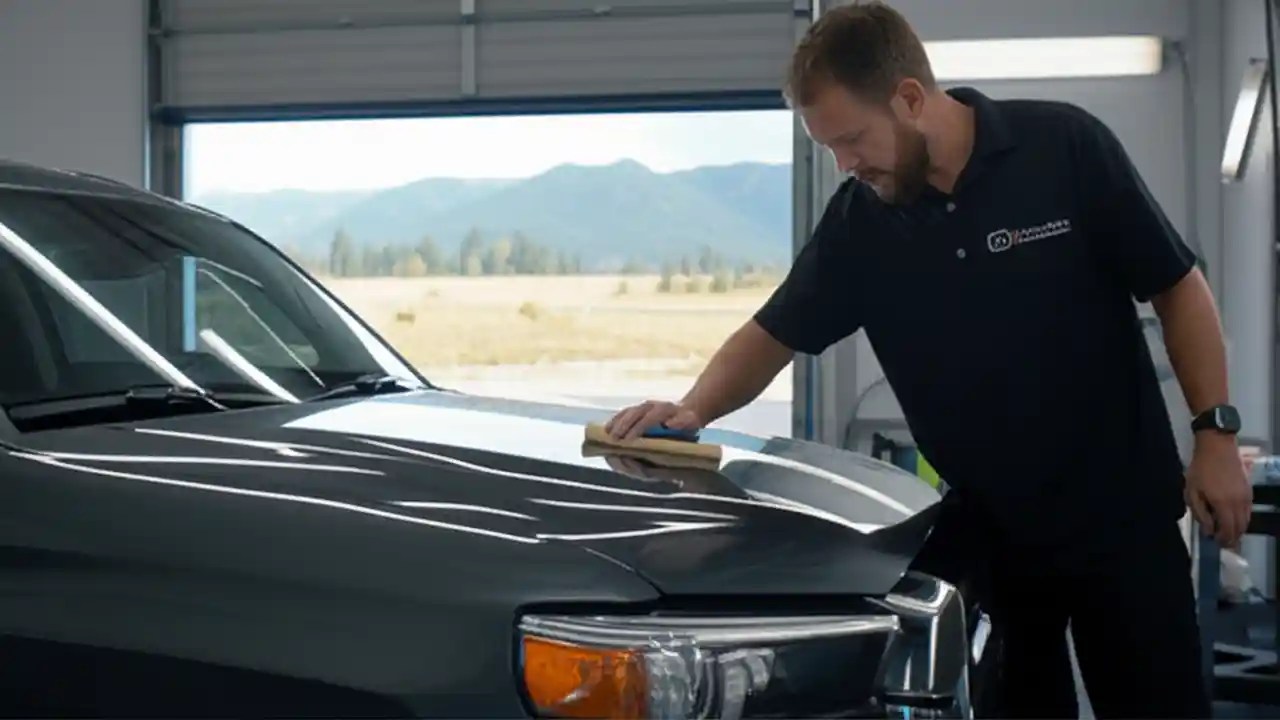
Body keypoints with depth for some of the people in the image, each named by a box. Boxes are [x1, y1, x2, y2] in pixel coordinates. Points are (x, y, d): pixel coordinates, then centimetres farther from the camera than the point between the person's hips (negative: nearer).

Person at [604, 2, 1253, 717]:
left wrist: (1216, 433, -9)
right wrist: (695, 409, -15)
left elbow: (1179, 288, -6)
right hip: (980, 528, 3)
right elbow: (772, 335, 4)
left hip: (1119, 512, -3)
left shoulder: (1067, 146, -12)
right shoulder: (857, 222, -2)